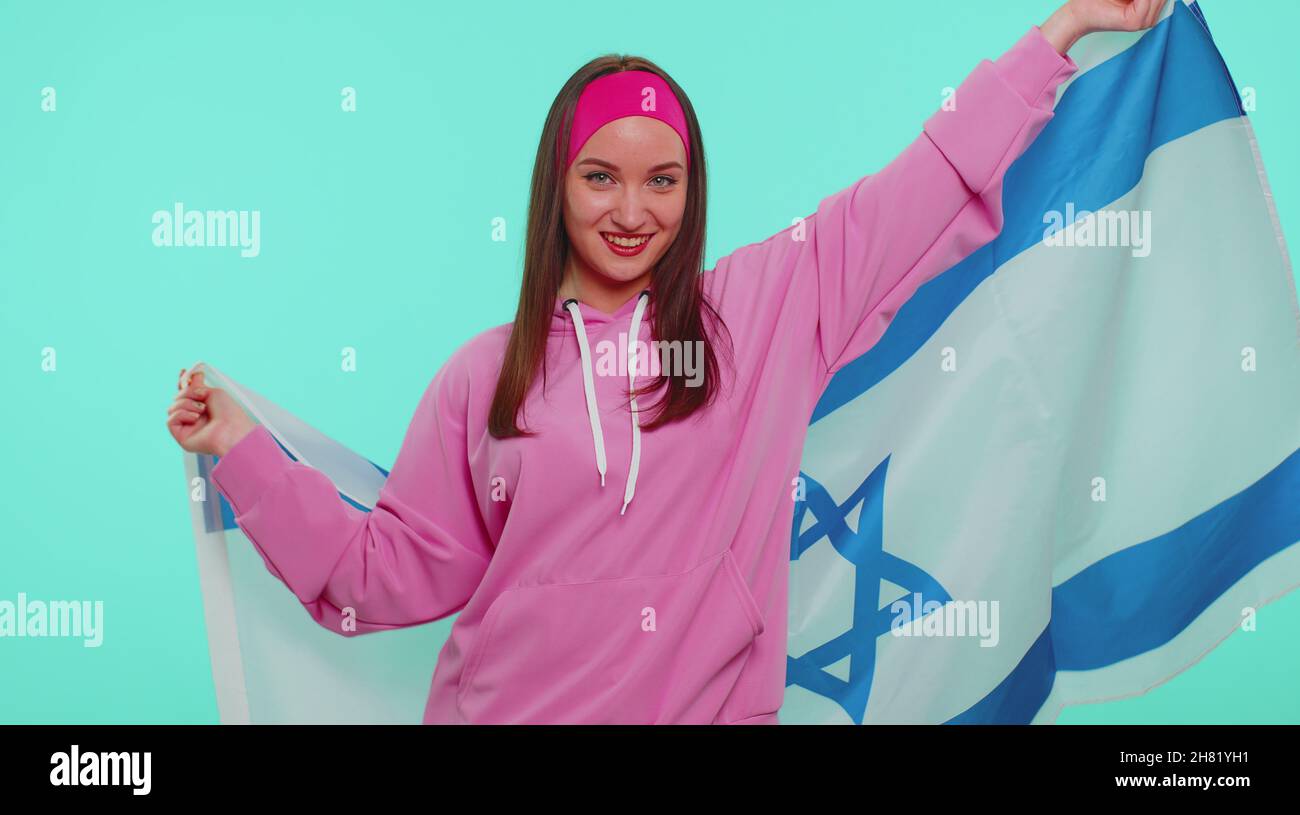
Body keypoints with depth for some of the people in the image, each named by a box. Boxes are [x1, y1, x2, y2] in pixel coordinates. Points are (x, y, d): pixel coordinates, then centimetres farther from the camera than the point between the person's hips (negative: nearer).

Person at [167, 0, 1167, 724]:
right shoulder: (483, 377, 0)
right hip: (508, 704, 0)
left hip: (710, 700, 0)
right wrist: (242, 449, -2)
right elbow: (396, 570, 2)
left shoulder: (762, 310, -1)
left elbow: (937, 187, 3)